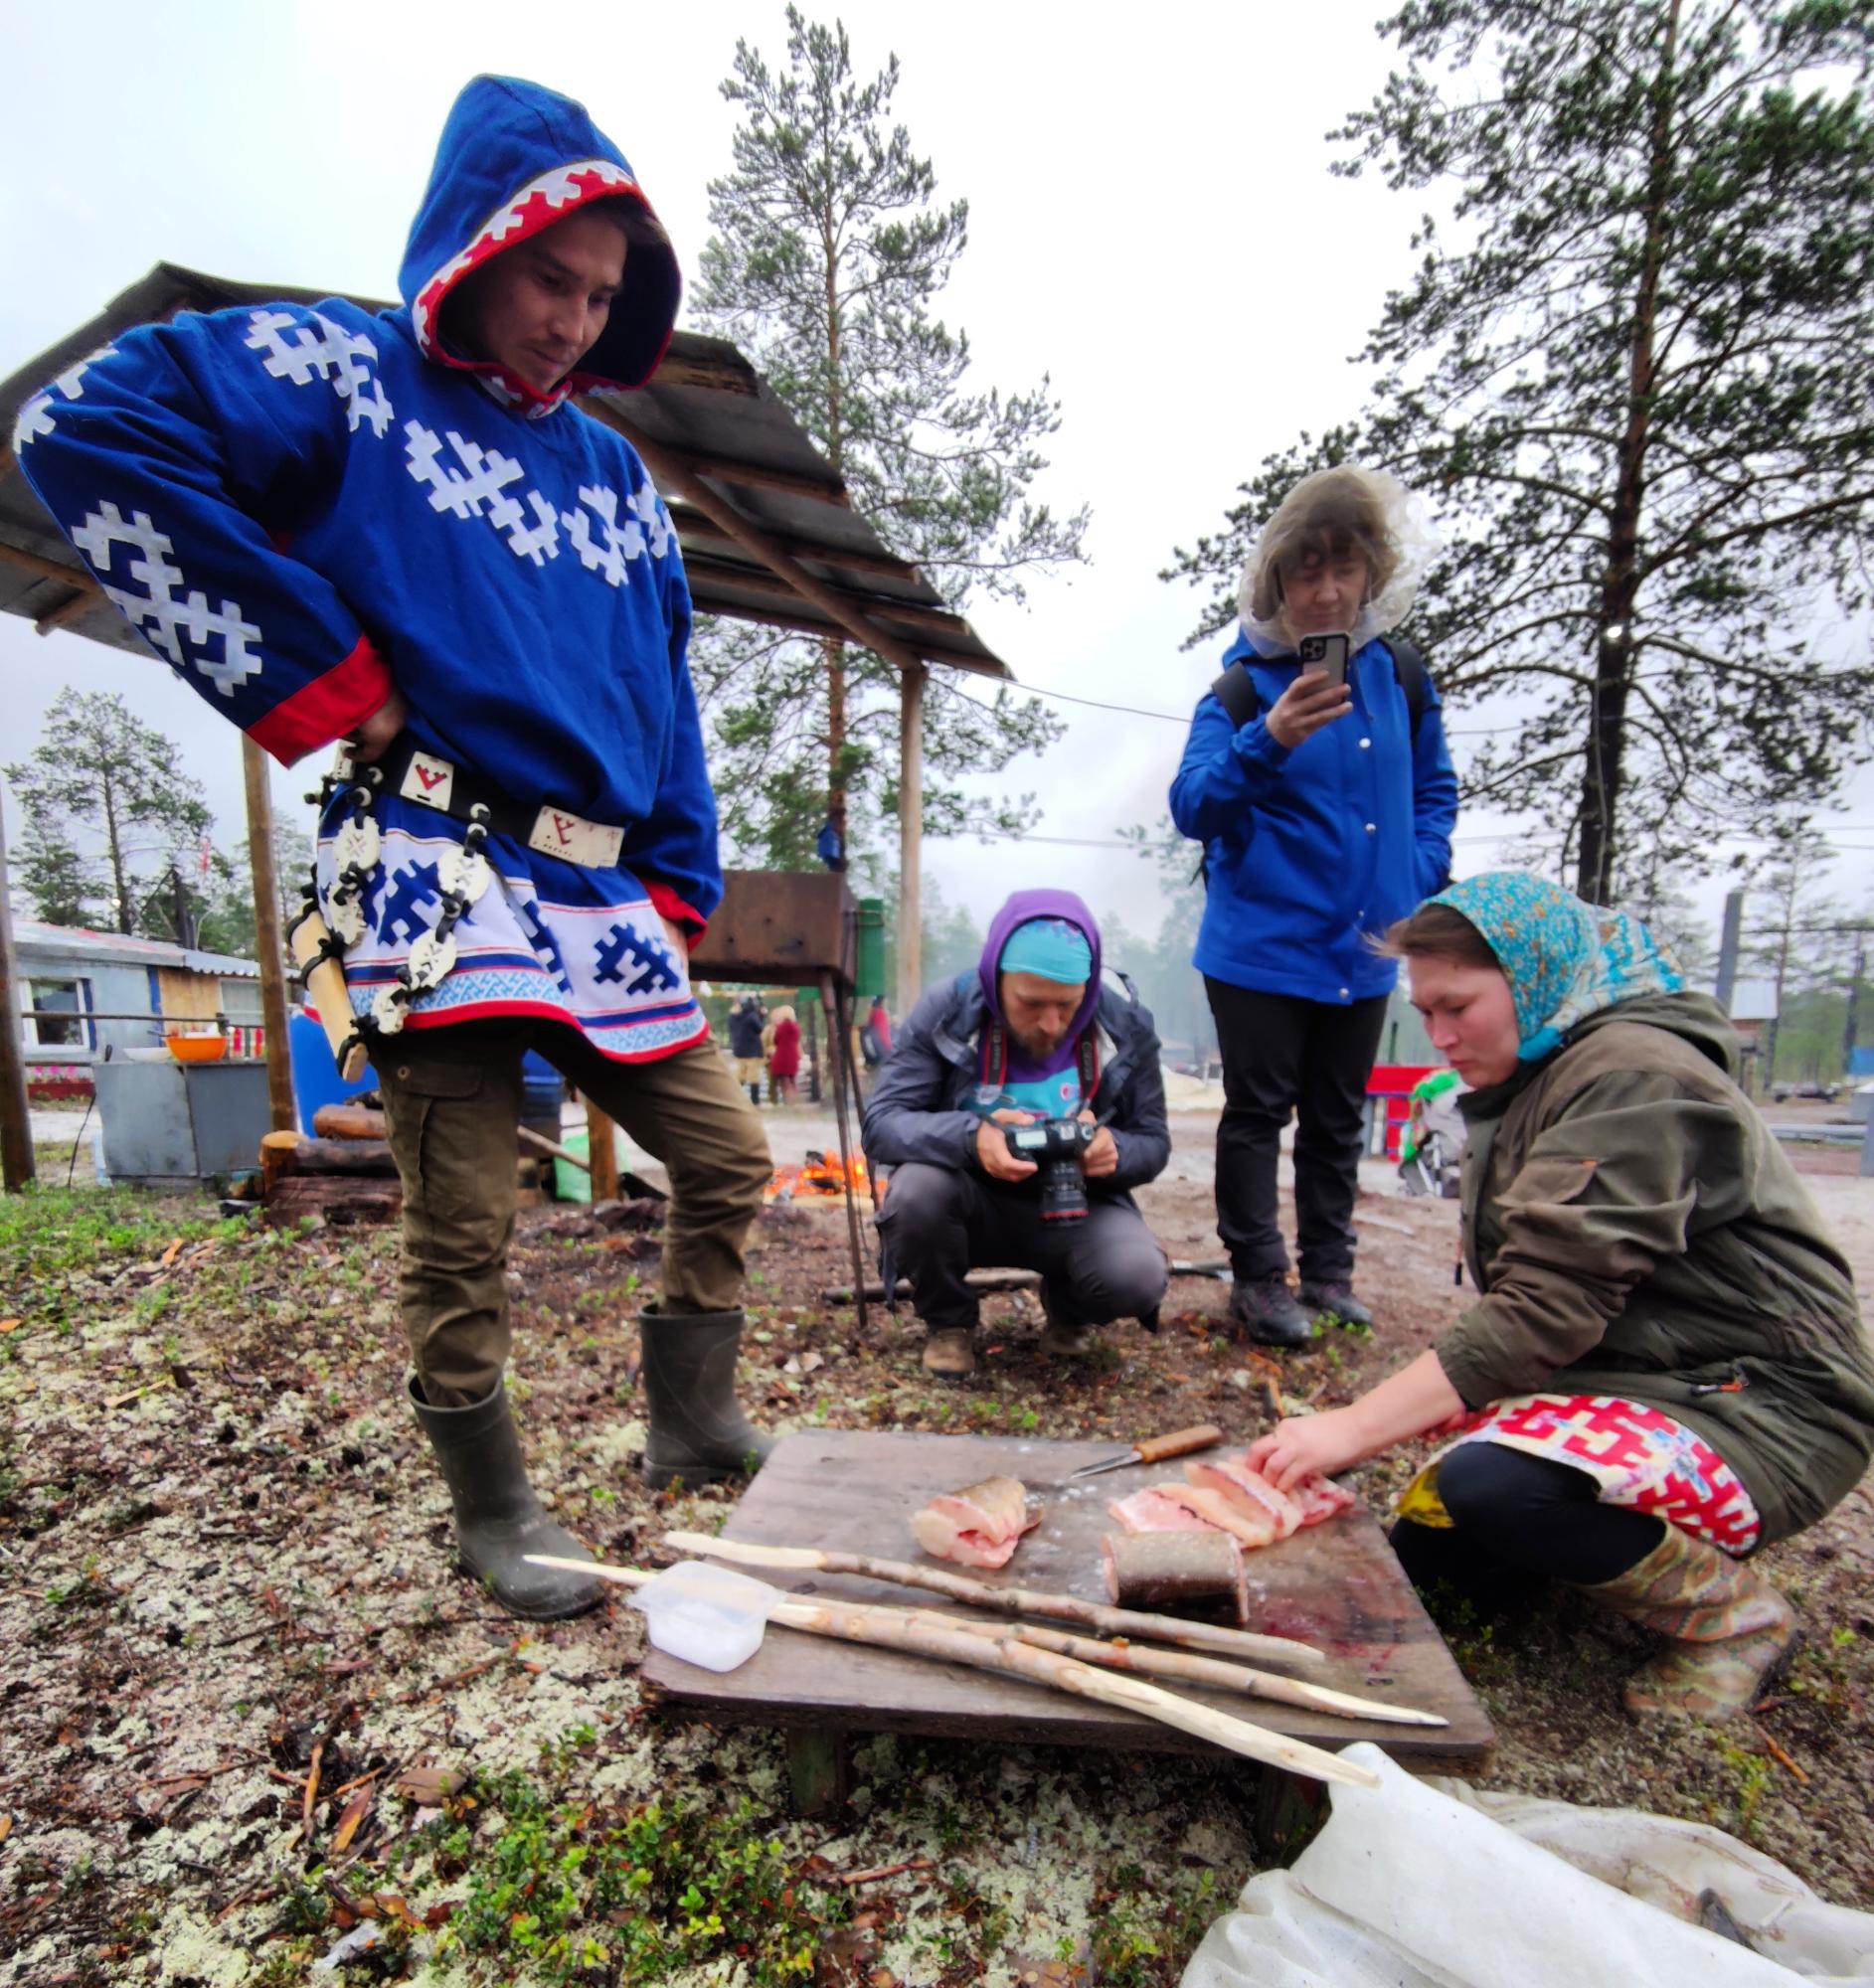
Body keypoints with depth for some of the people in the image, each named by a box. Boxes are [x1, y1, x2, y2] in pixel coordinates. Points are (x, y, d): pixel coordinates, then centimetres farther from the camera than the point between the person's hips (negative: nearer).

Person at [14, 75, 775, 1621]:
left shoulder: (614, 474, 21)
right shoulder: (343, 375, 6)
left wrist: (679, 887, 9)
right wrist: (320, 677, -9)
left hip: (602, 897, 6)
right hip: (441, 875, -6)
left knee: (729, 1160, 9)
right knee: (463, 1235, 0)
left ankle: (693, 1427, 30)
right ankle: (493, 1511, 26)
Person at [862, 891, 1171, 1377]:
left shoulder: (1126, 1024, -13)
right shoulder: (946, 1009, -19)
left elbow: (1153, 1142, -4)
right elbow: (881, 1123, -22)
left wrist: (1116, 1151, -30)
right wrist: (969, 1137, -42)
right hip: (972, 1201, 0)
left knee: (1137, 1278, -28)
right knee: (915, 1190, -34)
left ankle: (1066, 1309, 12)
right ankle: (947, 1323, 0)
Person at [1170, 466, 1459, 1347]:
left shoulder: (1401, 674, 6)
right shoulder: (1242, 685, -8)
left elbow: (1434, 790, 17)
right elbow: (1193, 806, -20)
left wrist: (1418, 879, 2)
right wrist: (1267, 741, -36)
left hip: (1363, 946, 5)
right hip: (1260, 945, -5)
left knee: (1337, 1118, 14)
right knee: (1257, 1111, 1)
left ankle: (1328, 1273, 29)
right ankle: (1257, 1280, 15)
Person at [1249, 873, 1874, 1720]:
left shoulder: (1634, 1074, -21)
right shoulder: (1533, 1084, 10)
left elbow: (1548, 1305, -29)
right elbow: (1535, 1296, 10)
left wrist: (1354, 1427, -29)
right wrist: (1464, 1390, -7)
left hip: (1762, 1410, -9)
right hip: (1636, 1379, 9)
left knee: (1491, 1483, -33)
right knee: (1421, 1550, 4)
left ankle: (1731, 1611, -5)